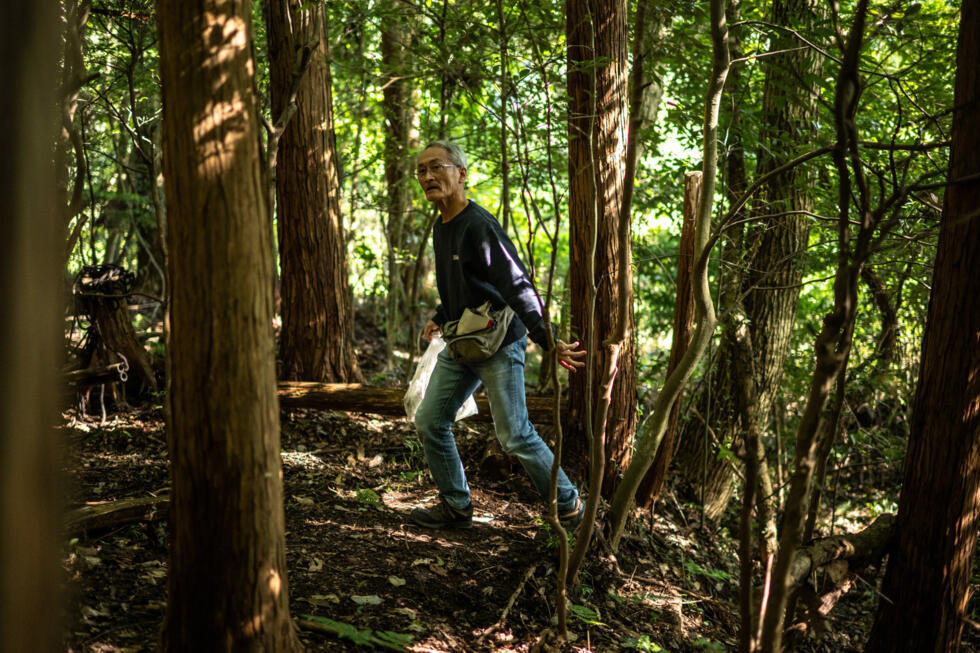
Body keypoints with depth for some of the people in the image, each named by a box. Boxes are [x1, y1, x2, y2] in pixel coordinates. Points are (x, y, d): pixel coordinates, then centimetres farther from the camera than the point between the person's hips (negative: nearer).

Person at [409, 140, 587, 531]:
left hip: (499, 344, -9)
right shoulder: (441, 228, 11)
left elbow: (518, 288, -26)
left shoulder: (479, 226, -19)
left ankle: (569, 505, 12)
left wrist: (548, 341, -34)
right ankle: (456, 506, 22)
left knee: (514, 436, -6)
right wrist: (439, 320, 14)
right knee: (430, 421, 8)